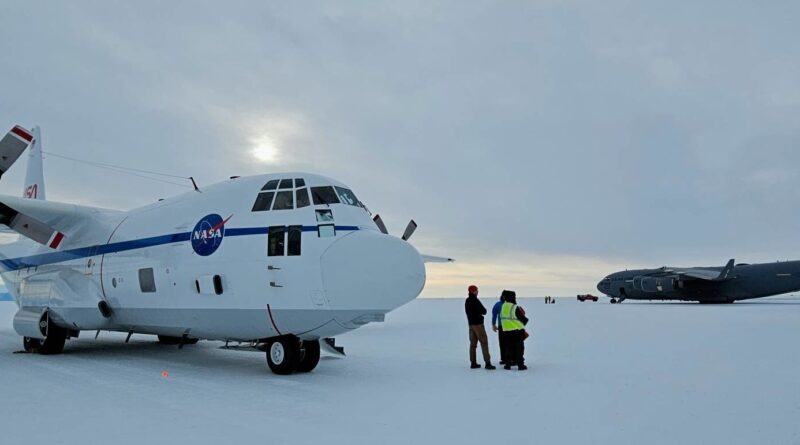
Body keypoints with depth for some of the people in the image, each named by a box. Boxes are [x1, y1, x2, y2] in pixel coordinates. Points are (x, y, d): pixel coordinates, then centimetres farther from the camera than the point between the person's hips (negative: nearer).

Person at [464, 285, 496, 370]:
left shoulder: (467, 301, 9)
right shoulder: (475, 301, -15)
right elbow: (484, 311, -8)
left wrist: (479, 313, 3)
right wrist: (481, 312, 12)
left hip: (471, 324, 8)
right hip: (478, 324, -8)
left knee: (473, 344, 9)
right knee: (484, 343, -5)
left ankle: (473, 363, 10)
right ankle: (487, 363, -9)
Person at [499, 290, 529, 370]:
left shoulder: (503, 307, 3)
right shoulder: (515, 307, -17)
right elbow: (523, 319, -11)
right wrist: (525, 319, 11)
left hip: (506, 331, 5)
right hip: (517, 330, -5)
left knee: (508, 348, 14)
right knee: (519, 348, 5)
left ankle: (508, 364, 14)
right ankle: (520, 365, 6)